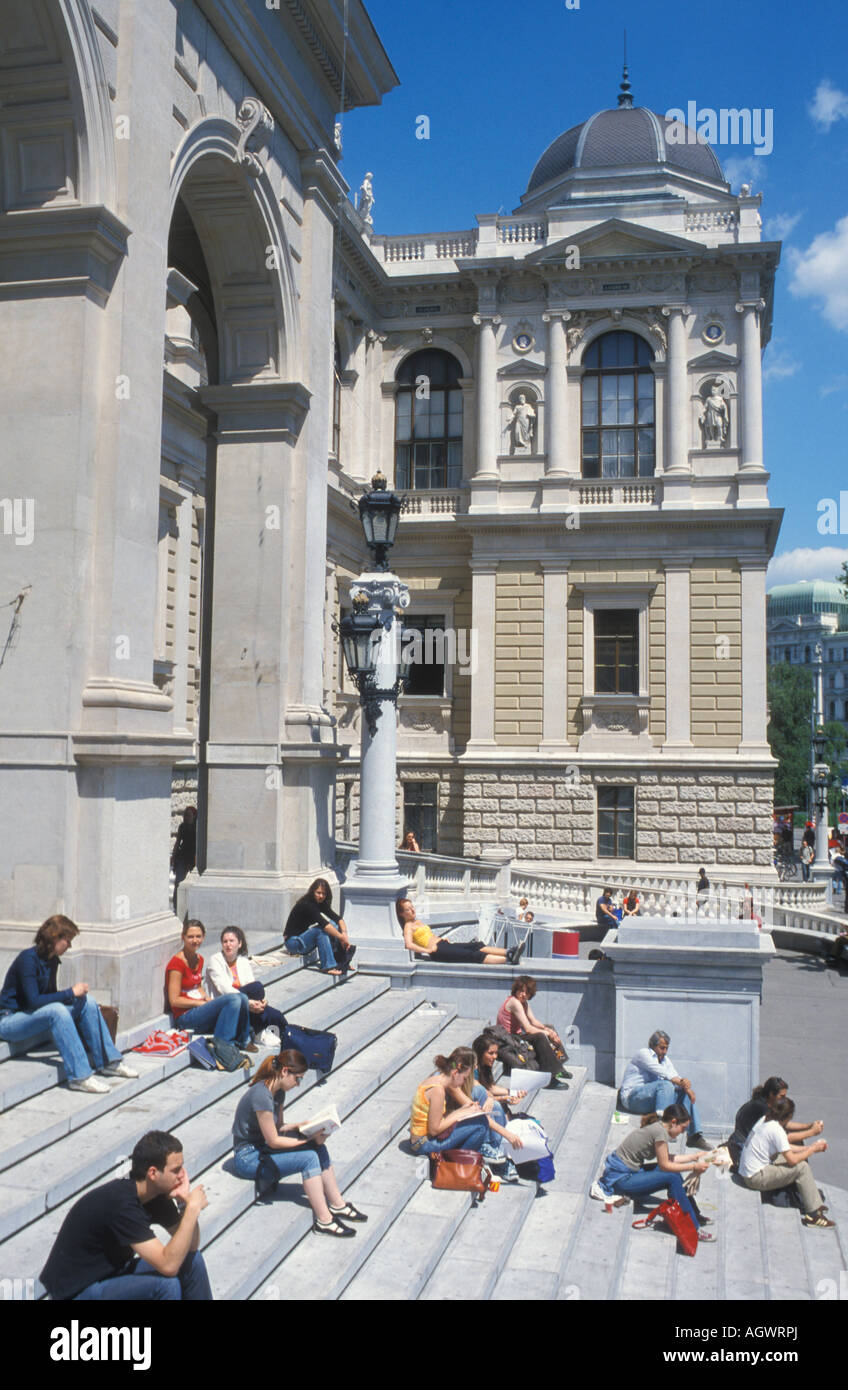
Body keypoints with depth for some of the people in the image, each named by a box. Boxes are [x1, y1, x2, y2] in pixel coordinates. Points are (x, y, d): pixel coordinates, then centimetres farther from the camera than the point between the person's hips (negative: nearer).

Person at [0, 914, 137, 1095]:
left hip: (33, 1014, 9)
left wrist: (77, 992, -5)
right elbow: (33, 1000, -27)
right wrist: (71, 993, -22)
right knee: (56, 1010, -35)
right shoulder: (28, 958, -21)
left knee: (87, 1001, -7)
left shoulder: (52, 960, 6)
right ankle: (79, 1076, -36)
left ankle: (108, 1061, -2)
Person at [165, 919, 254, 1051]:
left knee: (243, 999, -10)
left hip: (199, 1009, 8)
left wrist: (208, 999, 3)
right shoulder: (177, 963, -15)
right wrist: (203, 1003, -13)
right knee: (233, 999, -25)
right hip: (185, 1016, -8)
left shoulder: (199, 959, 11)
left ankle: (243, 1041, 7)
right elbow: (174, 1000, -15)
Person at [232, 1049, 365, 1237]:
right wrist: (308, 1139, -15)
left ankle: (337, 1205, 0)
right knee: (309, 1158, -22)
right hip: (248, 1157, -9)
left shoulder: (279, 1092, 4)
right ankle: (324, 1221, -17)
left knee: (319, 1148, -8)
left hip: (262, 1148, 9)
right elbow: (273, 1141, -22)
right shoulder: (261, 1096, -26)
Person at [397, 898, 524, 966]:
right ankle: (508, 960, -36)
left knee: (477, 946, -11)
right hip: (438, 951, -9)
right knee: (472, 955, -22)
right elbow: (409, 944, -17)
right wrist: (428, 950, -21)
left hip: (444, 943, 9)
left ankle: (508, 952, -27)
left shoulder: (418, 922, 27)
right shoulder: (408, 926, -1)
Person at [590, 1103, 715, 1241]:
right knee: (672, 1178, -20)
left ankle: (693, 1215, 11)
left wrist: (695, 1156, 17)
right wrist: (694, 1167, -9)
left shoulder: (658, 1126, 9)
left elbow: (667, 1158, 15)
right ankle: (693, 1228, -17)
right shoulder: (660, 1131, -19)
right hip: (621, 1177, -10)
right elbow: (664, 1165, -14)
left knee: (673, 1173, 8)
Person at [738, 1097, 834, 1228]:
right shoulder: (776, 1130, -21)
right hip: (756, 1178, -10)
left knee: (799, 1158, 13)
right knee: (801, 1167, -12)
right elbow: (792, 1160, -19)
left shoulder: (765, 1120, 6)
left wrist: (809, 1148, 11)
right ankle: (814, 1215, -7)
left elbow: (786, 1147, 17)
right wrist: (812, 1149, -5)